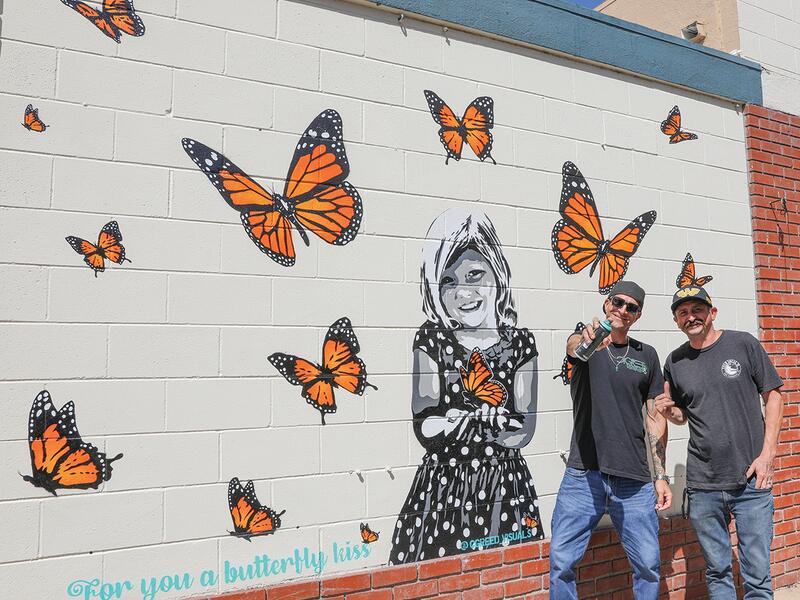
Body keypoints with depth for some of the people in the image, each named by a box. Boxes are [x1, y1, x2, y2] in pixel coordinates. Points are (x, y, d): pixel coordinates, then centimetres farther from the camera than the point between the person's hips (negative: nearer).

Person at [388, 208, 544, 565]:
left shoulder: (520, 343, 0)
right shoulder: (431, 339, -3)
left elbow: (524, 431, -5)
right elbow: (424, 429, -9)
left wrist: (454, 421, -11)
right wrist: (489, 418, -13)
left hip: (505, 487, 1)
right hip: (443, 488, -1)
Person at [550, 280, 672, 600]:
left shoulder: (647, 355, 12)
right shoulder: (584, 341, 5)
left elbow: (655, 418, 12)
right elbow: (573, 346, -22)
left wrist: (661, 476, 6)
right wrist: (587, 340, -46)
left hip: (634, 479, 2)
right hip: (583, 475, -2)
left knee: (648, 563, 4)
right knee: (561, 562, -3)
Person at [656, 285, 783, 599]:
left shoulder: (743, 344, -2)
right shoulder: (675, 362, 6)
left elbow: (773, 396, 1)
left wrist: (767, 454, -6)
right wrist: (669, 410, -6)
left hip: (752, 479, -2)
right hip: (702, 485, 2)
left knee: (757, 574, 2)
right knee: (717, 572, 14)